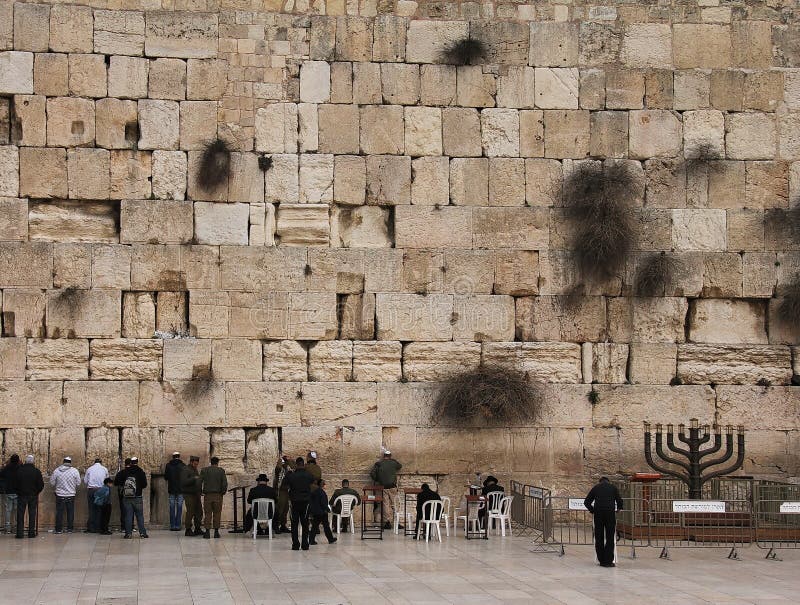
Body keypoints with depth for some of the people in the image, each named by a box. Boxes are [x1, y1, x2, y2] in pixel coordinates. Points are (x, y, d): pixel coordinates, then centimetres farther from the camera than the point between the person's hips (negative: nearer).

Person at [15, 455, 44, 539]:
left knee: (20, 514, 4)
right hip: (33, 496, 0)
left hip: (21, 495, 0)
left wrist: (18, 492, 12)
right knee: (32, 514, 7)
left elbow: (15, 483, -3)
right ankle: (31, 533, 6)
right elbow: (41, 484, -4)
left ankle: (20, 533, 0)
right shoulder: (36, 471, -7)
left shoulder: (19, 470, -7)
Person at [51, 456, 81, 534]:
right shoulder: (75, 471, -7)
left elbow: (52, 482, 0)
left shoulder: (56, 471, -5)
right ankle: (69, 529, 11)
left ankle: (58, 529, 8)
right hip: (71, 495, 0)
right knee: (70, 513, 9)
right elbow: (78, 483, -3)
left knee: (59, 513, 7)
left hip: (60, 495, 0)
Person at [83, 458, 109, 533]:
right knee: (99, 510, 5)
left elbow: (85, 481, 8)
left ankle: (91, 528, 2)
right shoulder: (105, 469, 4)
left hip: (91, 490, 0)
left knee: (91, 509, 4)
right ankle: (98, 527, 4)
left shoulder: (89, 469, 5)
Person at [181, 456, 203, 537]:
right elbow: (184, 482, -22)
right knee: (190, 512, -10)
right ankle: (188, 529, -4)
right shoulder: (185, 470, -9)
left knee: (199, 511, 8)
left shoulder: (195, 470, 20)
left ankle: (197, 529, 16)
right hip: (189, 494, -9)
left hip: (196, 493, 9)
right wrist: (194, 479, -26)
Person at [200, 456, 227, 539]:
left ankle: (207, 532, -5)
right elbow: (225, 483, -6)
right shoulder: (221, 470, 1)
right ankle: (216, 531, 5)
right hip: (218, 495, 0)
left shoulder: (204, 470, 4)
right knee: (217, 513, 7)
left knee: (207, 513, 2)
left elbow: (199, 482, -1)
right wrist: (223, 492, 7)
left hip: (207, 495, 1)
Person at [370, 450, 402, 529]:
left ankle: (387, 522, -1)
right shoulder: (393, 463, 3)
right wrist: (392, 460, 32)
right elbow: (400, 466, 24)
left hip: (383, 487, 0)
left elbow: (372, 473, -5)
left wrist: (376, 480, 11)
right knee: (394, 504, 5)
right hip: (392, 487, 0)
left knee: (386, 504, 3)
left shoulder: (378, 464, 2)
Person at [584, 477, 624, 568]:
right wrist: (619, 508, 30)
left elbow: (586, 502, 15)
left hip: (598, 514, 2)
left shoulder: (595, 488, 17)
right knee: (610, 538, 0)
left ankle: (601, 561, 9)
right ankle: (608, 561, -5)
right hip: (610, 512, -2)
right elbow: (619, 501, 10)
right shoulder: (613, 487, 15)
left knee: (599, 538, 9)